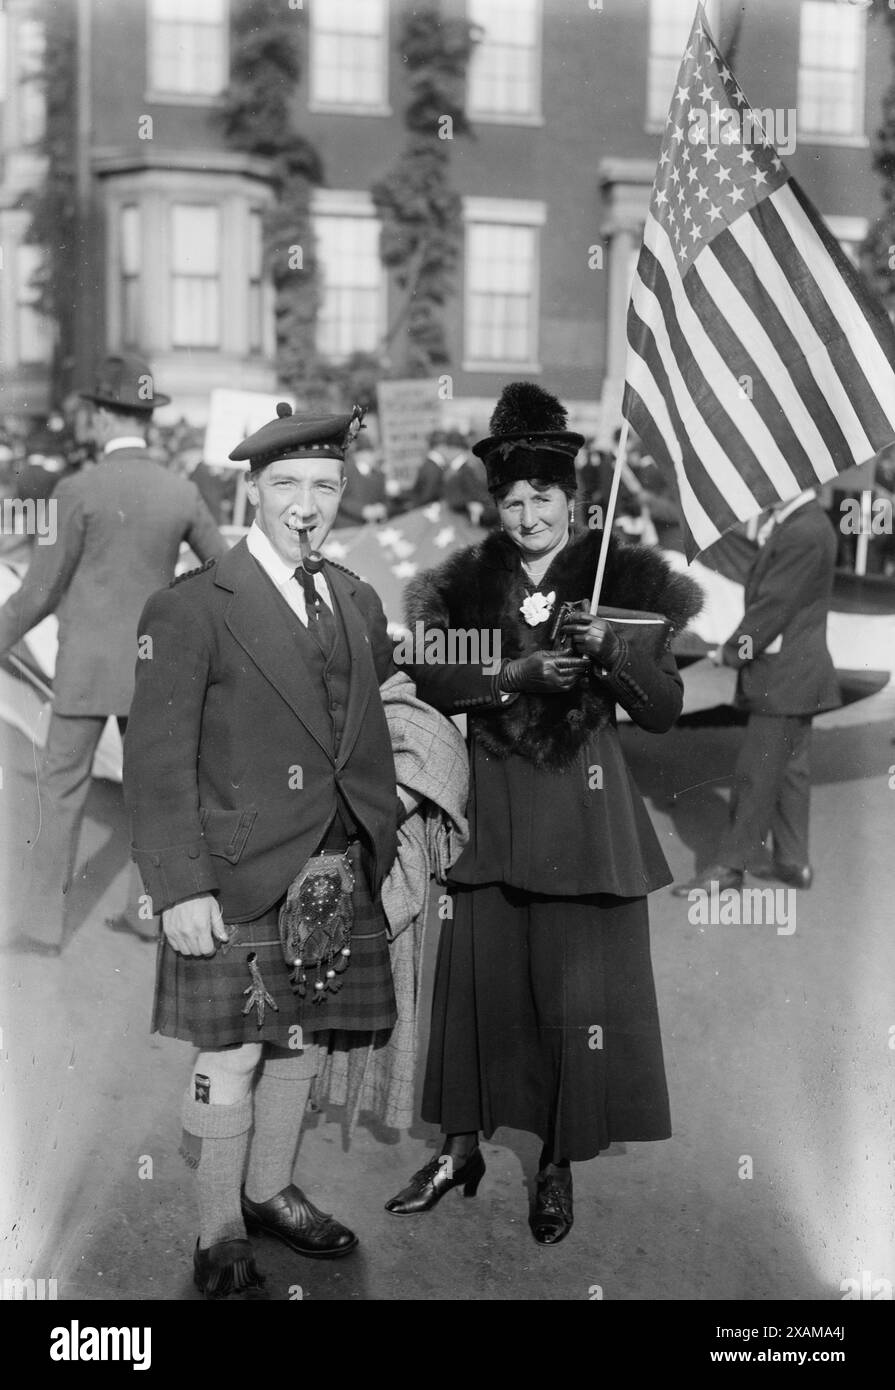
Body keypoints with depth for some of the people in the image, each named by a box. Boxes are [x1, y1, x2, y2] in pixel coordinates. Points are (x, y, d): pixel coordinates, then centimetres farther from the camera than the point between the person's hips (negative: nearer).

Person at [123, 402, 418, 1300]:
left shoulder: (358, 602, 11)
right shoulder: (190, 609, -9)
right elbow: (156, 764, -11)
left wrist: (392, 795, 6)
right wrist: (179, 890, -16)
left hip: (339, 874, 6)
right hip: (239, 877, -6)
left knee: (300, 1042, 16)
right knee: (232, 1057, 2)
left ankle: (269, 1194, 36)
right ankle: (219, 1239, 20)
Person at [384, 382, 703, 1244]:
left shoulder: (622, 581, 1)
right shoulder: (467, 583, 7)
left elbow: (664, 710, -2)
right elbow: (430, 679, -5)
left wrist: (610, 652, -19)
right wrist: (516, 675, -18)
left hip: (585, 811, -2)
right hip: (491, 809, 2)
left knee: (581, 992, 1)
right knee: (476, 981, 7)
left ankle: (559, 1166, 17)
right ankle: (461, 1148, 23)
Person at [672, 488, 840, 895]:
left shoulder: (804, 533, -20)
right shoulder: (793, 524, 12)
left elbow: (774, 605, -21)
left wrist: (731, 651, -12)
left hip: (784, 676, -10)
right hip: (792, 675, 10)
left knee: (757, 771, -3)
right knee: (789, 768, 15)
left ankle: (731, 865, 5)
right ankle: (793, 861, 24)